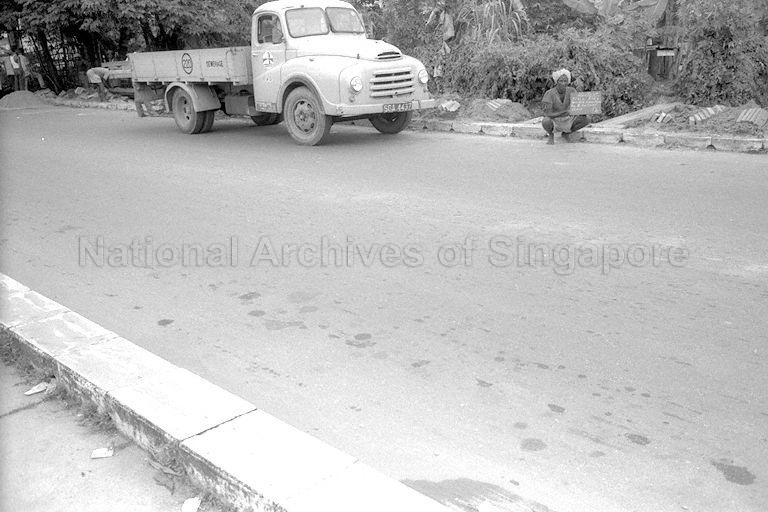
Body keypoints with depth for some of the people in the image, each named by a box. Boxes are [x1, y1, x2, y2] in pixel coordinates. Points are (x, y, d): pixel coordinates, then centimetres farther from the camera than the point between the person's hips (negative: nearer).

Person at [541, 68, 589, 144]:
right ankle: (551, 134, -1)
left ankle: (566, 133, 8)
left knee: (586, 120, -19)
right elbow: (547, 114, -27)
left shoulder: (572, 91, -10)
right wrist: (564, 112, -39)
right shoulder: (549, 94, -21)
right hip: (554, 120, -4)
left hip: (567, 120, 4)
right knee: (545, 121, -39)